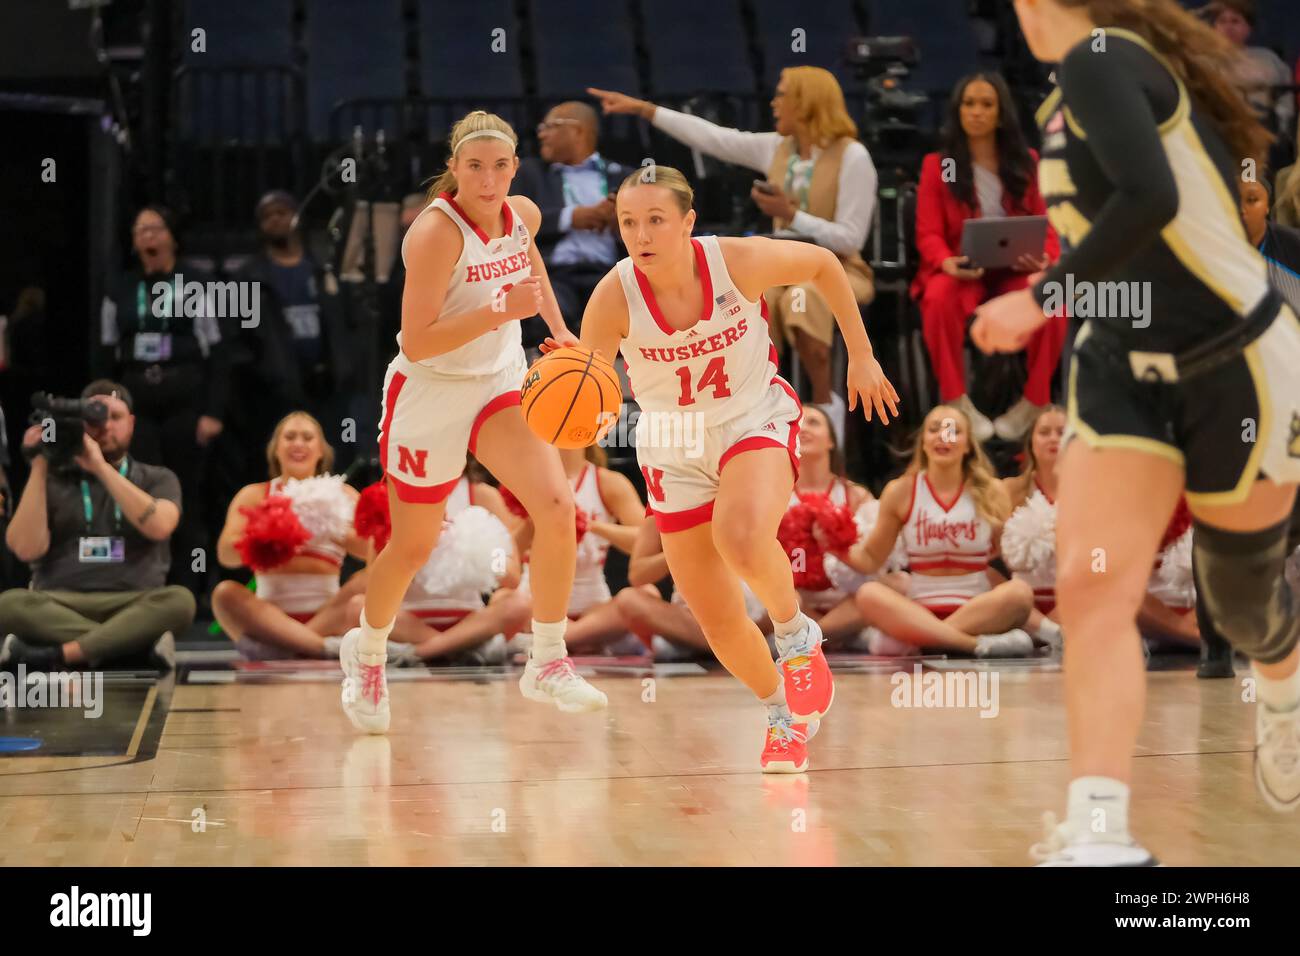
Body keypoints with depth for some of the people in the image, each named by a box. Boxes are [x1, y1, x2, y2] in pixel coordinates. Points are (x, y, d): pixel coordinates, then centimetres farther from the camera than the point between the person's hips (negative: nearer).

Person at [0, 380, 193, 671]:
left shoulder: (158, 479, 15)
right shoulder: (54, 480, 15)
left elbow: (159, 527, -8)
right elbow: (27, 549, -1)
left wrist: (101, 467, -9)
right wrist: (39, 467, -2)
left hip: (133, 608, 0)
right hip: (59, 608, 0)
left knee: (178, 601, -33)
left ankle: (54, 655, -34)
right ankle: (139, 646, -34)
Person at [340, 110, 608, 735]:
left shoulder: (524, 214, -3)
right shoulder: (436, 232, -24)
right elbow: (416, 344, -26)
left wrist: (558, 329, 14)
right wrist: (502, 310, -32)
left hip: (501, 383, 5)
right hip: (429, 395, -5)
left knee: (557, 508, -17)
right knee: (413, 549, 9)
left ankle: (547, 665, -3)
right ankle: (366, 654, 39)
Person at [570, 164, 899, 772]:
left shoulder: (737, 261, -22)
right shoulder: (614, 296, -22)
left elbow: (823, 264, -2)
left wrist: (861, 355, 2)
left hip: (756, 422, -2)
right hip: (673, 449, 2)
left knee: (741, 537, -35)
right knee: (718, 622, 6)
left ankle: (797, 634, -4)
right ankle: (783, 716, 35)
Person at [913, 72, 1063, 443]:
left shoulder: (1026, 162, 13)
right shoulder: (938, 165, 7)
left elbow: (1045, 225, 9)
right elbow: (928, 233, 0)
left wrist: (1045, 258, -14)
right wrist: (948, 263, -23)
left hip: (1017, 270, 1)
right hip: (961, 271, -1)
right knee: (940, 298, -38)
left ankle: (1034, 402, -18)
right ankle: (957, 404, -24)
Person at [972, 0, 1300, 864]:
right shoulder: (1070, 97, 10)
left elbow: (1152, 197, -32)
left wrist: (1043, 298, -26)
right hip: (1123, 369, 7)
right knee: (1089, 584, -12)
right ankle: (1101, 830, -14)